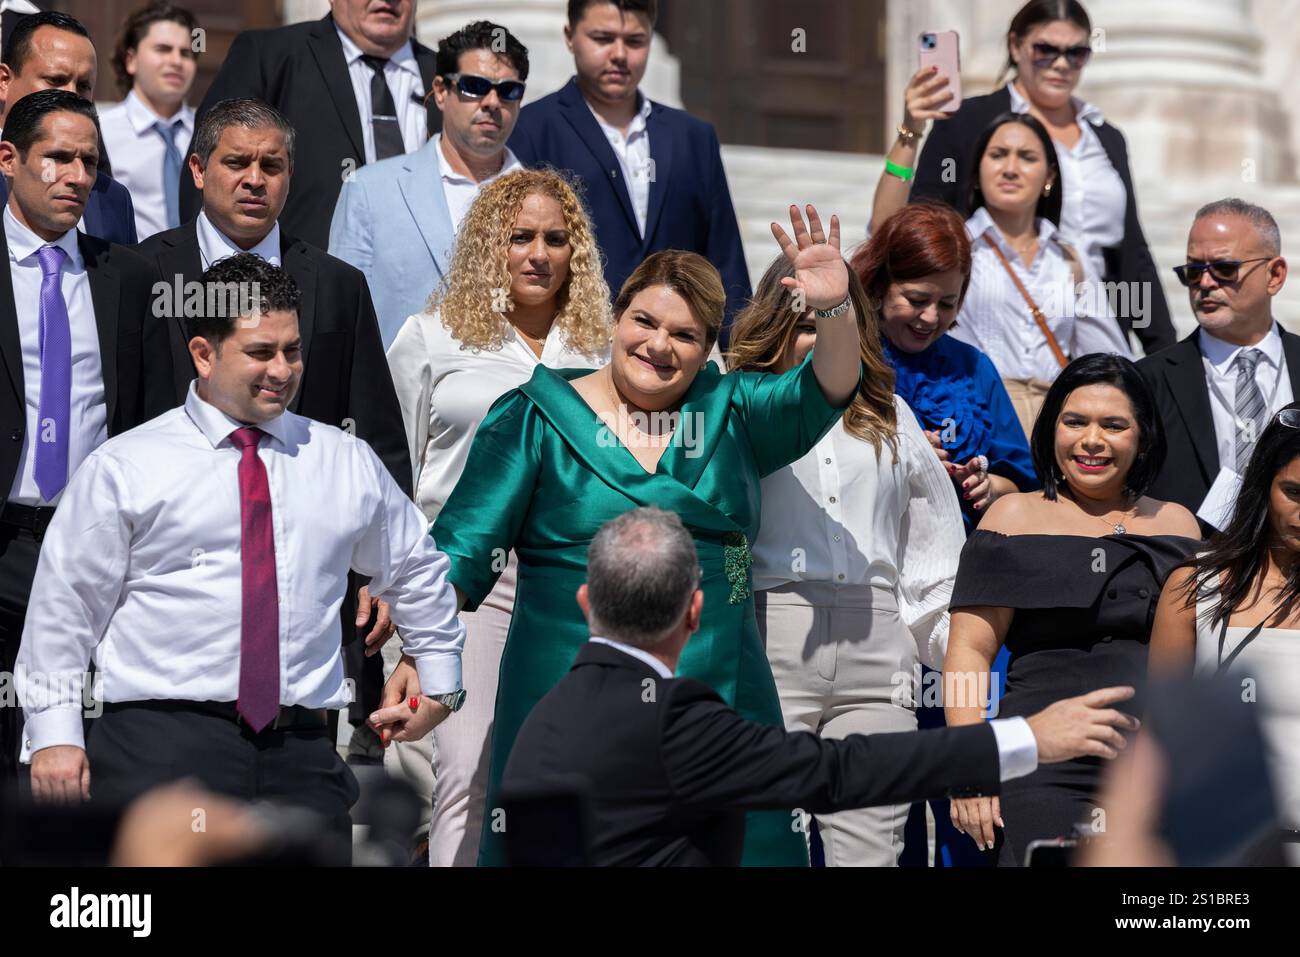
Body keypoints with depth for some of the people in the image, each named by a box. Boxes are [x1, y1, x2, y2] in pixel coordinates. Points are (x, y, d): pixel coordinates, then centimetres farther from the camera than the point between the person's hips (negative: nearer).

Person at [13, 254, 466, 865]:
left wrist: (439, 679, 32)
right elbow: (64, 607, 4)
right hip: (159, 747, -3)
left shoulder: (347, 464, 14)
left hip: (300, 752, 3)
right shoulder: (123, 469, 4)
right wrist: (54, 733, -1)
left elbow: (417, 570, 31)